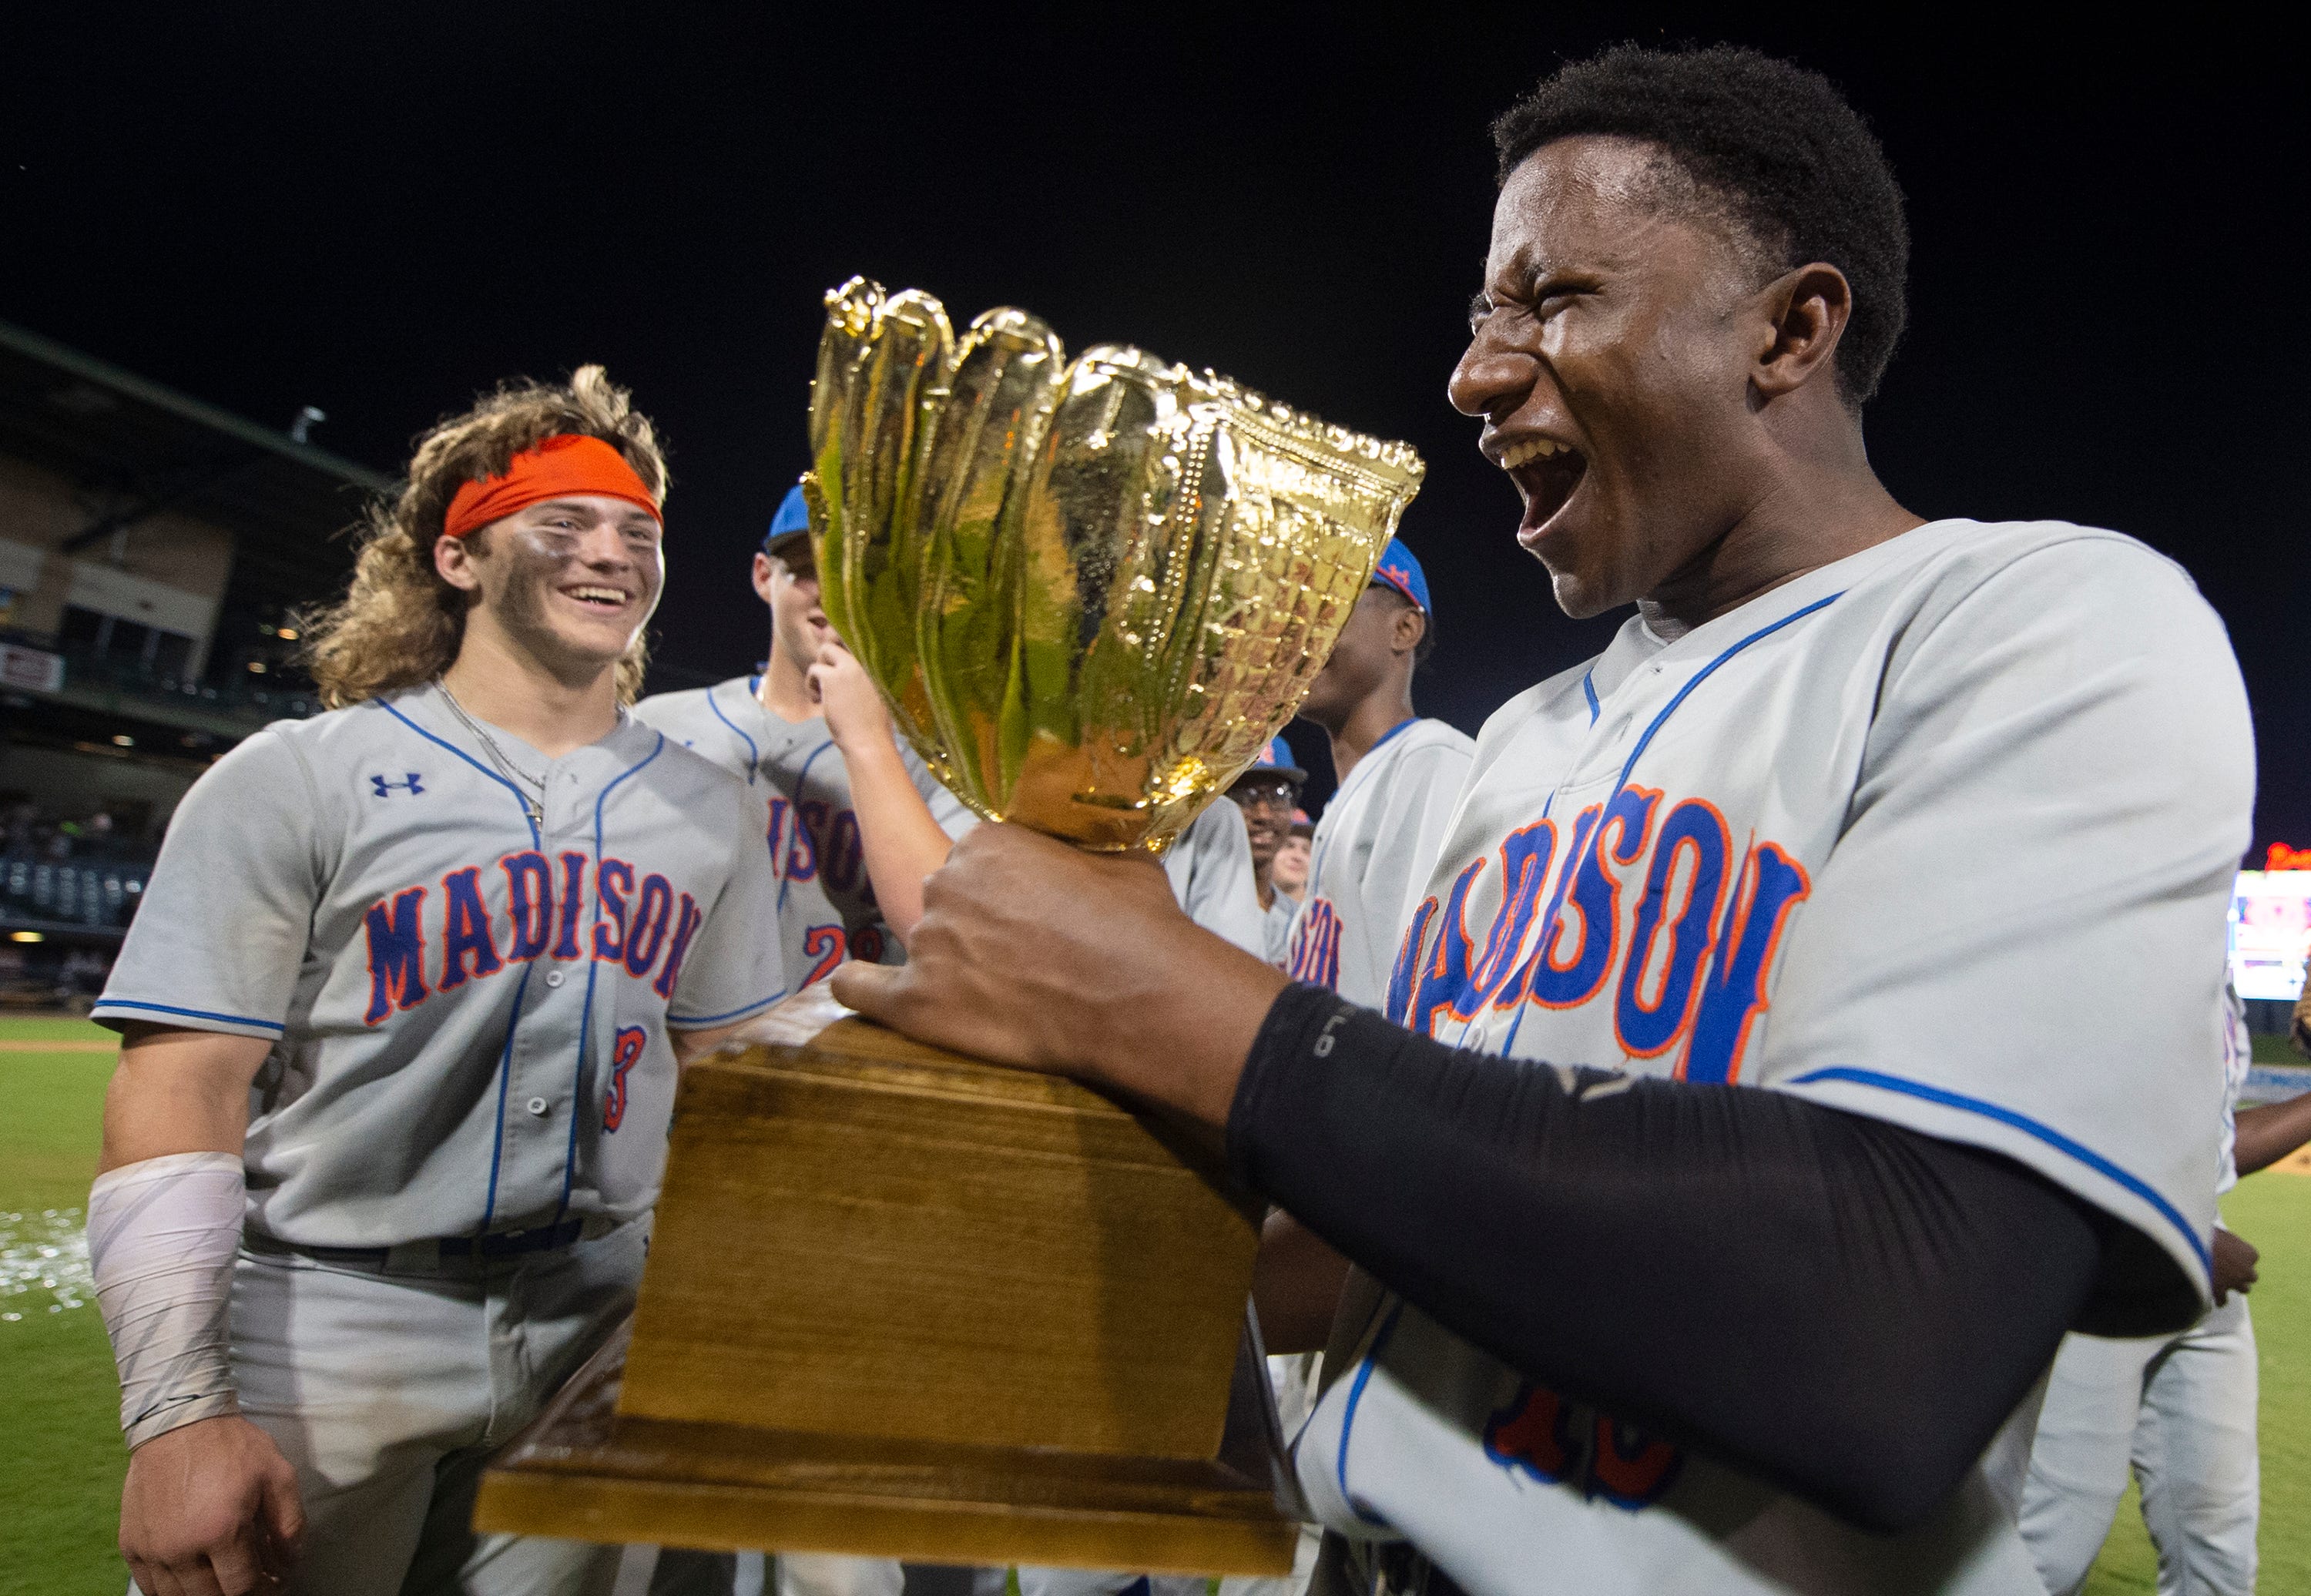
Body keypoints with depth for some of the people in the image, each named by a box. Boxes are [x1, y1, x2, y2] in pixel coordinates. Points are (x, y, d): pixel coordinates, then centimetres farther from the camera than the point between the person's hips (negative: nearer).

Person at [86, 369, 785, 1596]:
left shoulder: (708, 811, 4)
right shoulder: (295, 781, -7)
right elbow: (178, 1099, -10)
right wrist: (179, 1412, -16)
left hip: (593, 1347, 4)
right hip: (321, 1346, -3)